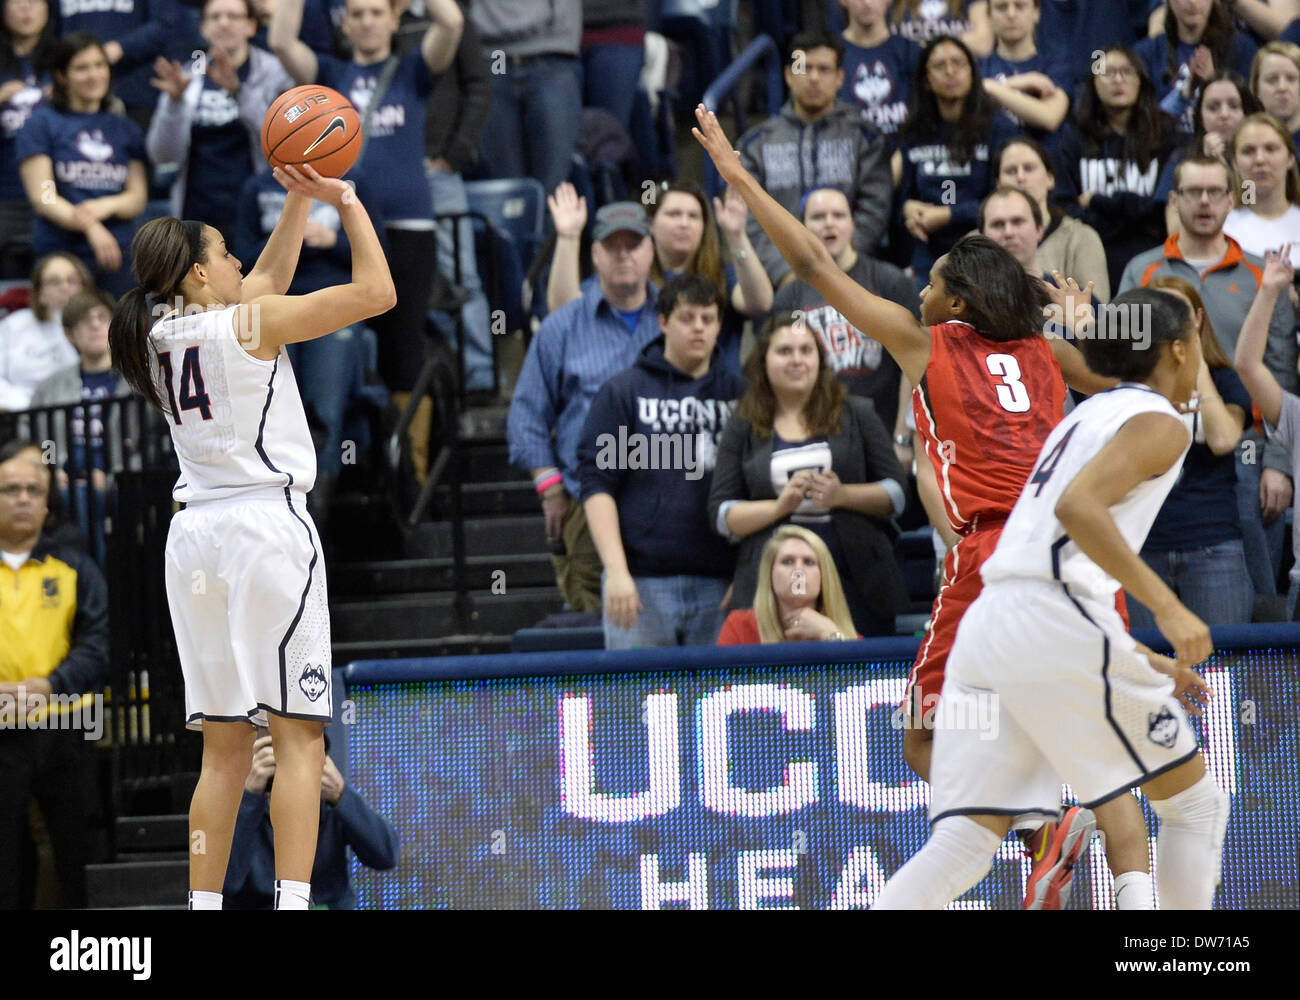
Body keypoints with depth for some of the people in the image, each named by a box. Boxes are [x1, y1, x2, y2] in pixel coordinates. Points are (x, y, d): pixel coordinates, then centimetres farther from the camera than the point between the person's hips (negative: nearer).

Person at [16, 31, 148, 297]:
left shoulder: (125, 129, 17)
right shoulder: (42, 123, 5)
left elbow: (138, 198, 12)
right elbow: (41, 197, -4)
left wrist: (106, 206, -11)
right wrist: (90, 226, -19)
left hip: (117, 257, 3)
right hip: (60, 253, -3)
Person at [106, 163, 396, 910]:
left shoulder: (161, 337, 13)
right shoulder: (249, 325, -6)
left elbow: (267, 282, 29)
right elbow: (376, 292, -4)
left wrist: (301, 200, 27)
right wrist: (344, 199, 5)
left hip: (196, 536, 7)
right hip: (268, 524, -7)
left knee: (225, 747, 9)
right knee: (300, 735, -7)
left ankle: (204, 905, 4)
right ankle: (292, 902, -17)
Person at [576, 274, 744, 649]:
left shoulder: (738, 394, 12)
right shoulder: (623, 392, 5)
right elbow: (596, 485, 0)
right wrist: (616, 571, -10)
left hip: (719, 584, 2)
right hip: (642, 582, -2)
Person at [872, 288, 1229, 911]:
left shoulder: (1088, 417, 28)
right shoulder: (1158, 423, 1)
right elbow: (1078, 506, -18)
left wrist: (1145, 664, 31)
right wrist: (1167, 609, -20)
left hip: (986, 625, 8)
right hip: (1057, 629, -8)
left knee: (962, 847, -1)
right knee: (1194, 805, 8)